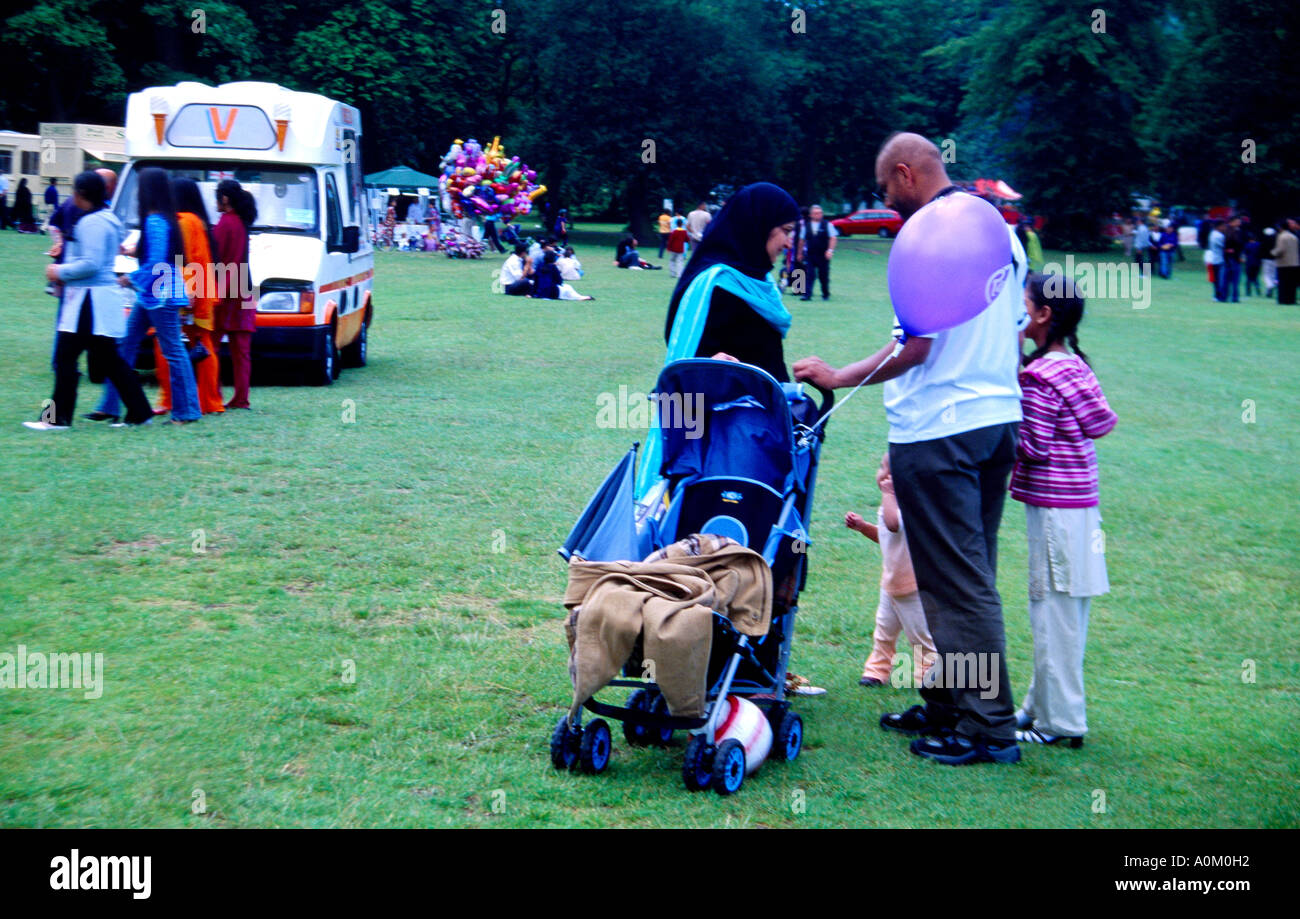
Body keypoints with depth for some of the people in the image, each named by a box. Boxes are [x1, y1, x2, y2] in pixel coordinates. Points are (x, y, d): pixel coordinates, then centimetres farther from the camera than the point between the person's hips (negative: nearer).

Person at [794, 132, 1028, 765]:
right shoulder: (1002, 231, 12)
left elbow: (914, 348, -17)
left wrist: (838, 378, -5)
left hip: (938, 428, -9)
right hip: (999, 418, 9)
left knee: (957, 583, -3)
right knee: (970, 576, 14)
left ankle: (988, 729, 1)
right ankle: (947, 704, 24)